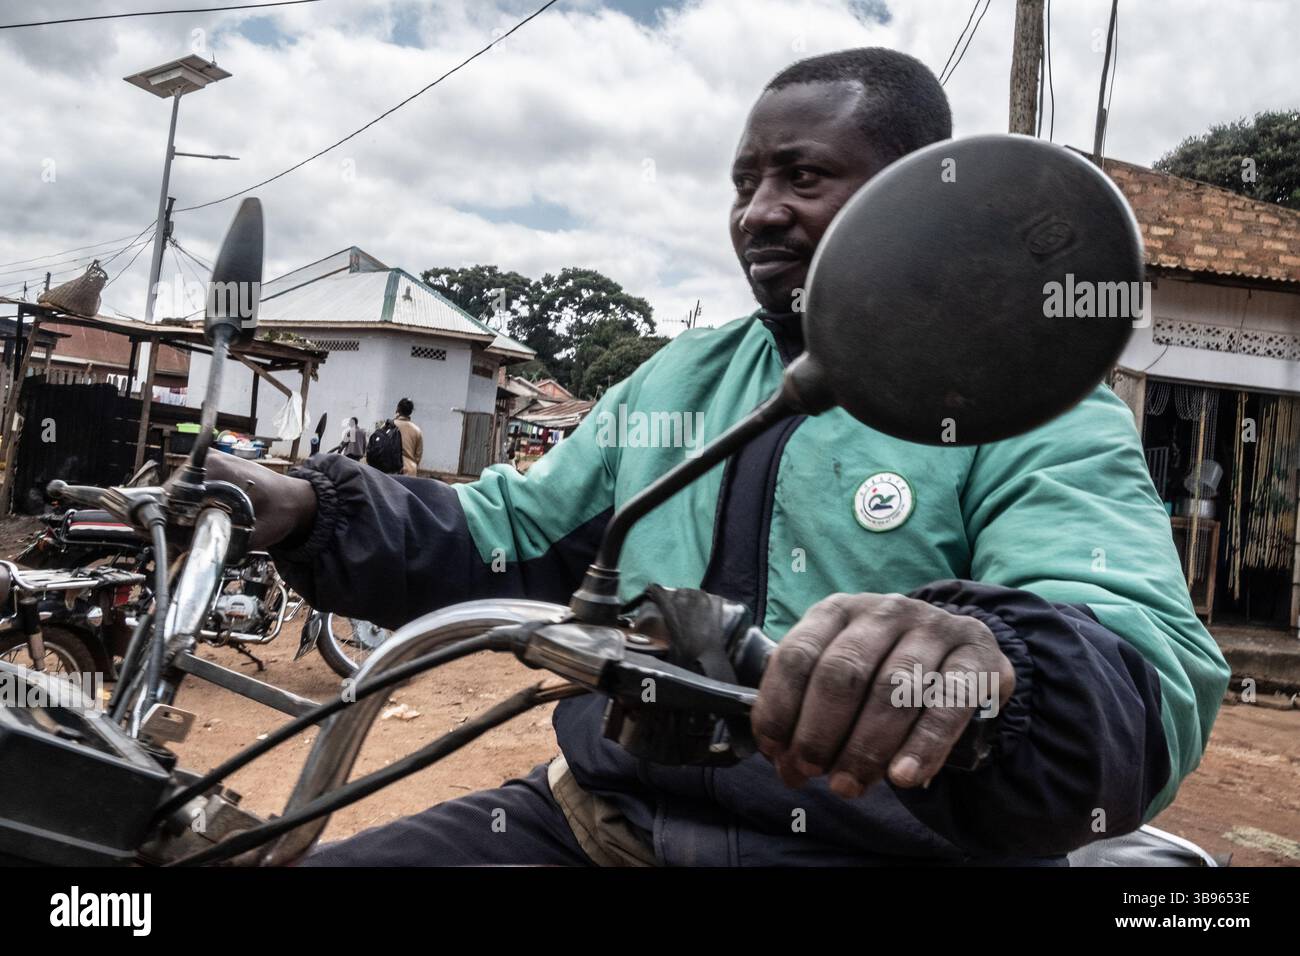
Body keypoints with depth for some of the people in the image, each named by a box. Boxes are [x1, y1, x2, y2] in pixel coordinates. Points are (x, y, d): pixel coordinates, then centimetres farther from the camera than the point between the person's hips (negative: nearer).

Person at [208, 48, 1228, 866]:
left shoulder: (1039, 414, -5)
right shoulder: (679, 376, 14)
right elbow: (508, 540, 14)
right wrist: (315, 511, -2)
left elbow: (1149, 686, -20)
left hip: (868, 843, -4)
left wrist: (981, 664, -44)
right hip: (589, 817, 5)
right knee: (323, 855, -5)